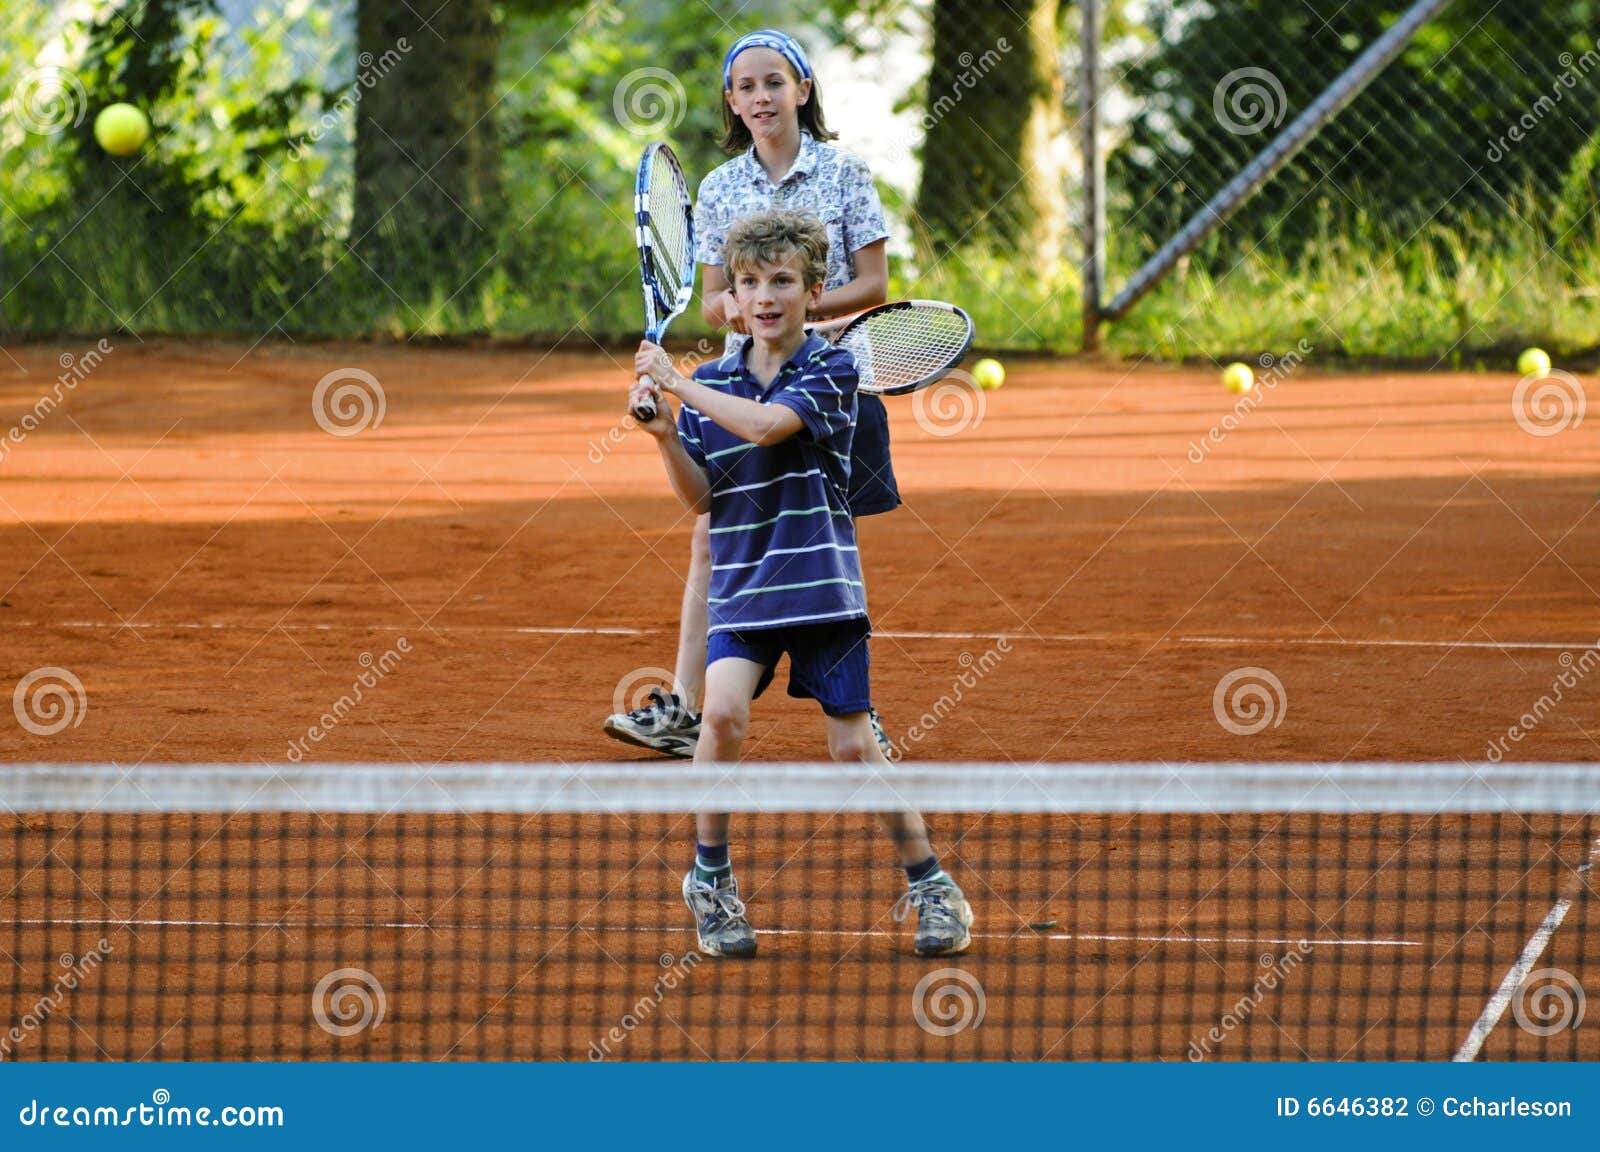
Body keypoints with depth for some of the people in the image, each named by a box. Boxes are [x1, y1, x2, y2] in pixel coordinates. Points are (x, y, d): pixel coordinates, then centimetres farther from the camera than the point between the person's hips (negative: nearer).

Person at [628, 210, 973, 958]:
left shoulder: (831, 369, -6)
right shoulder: (713, 381, 6)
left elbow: (765, 425, -23)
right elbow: (700, 497, 5)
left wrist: (676, 383, -19)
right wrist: (664, 433, -11)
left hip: (823, 587, -2)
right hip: (741, 587, 2)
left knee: (852, 745, -1)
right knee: (724, 709, -21)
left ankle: (929, 884, 16)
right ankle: (711, 878, -5)